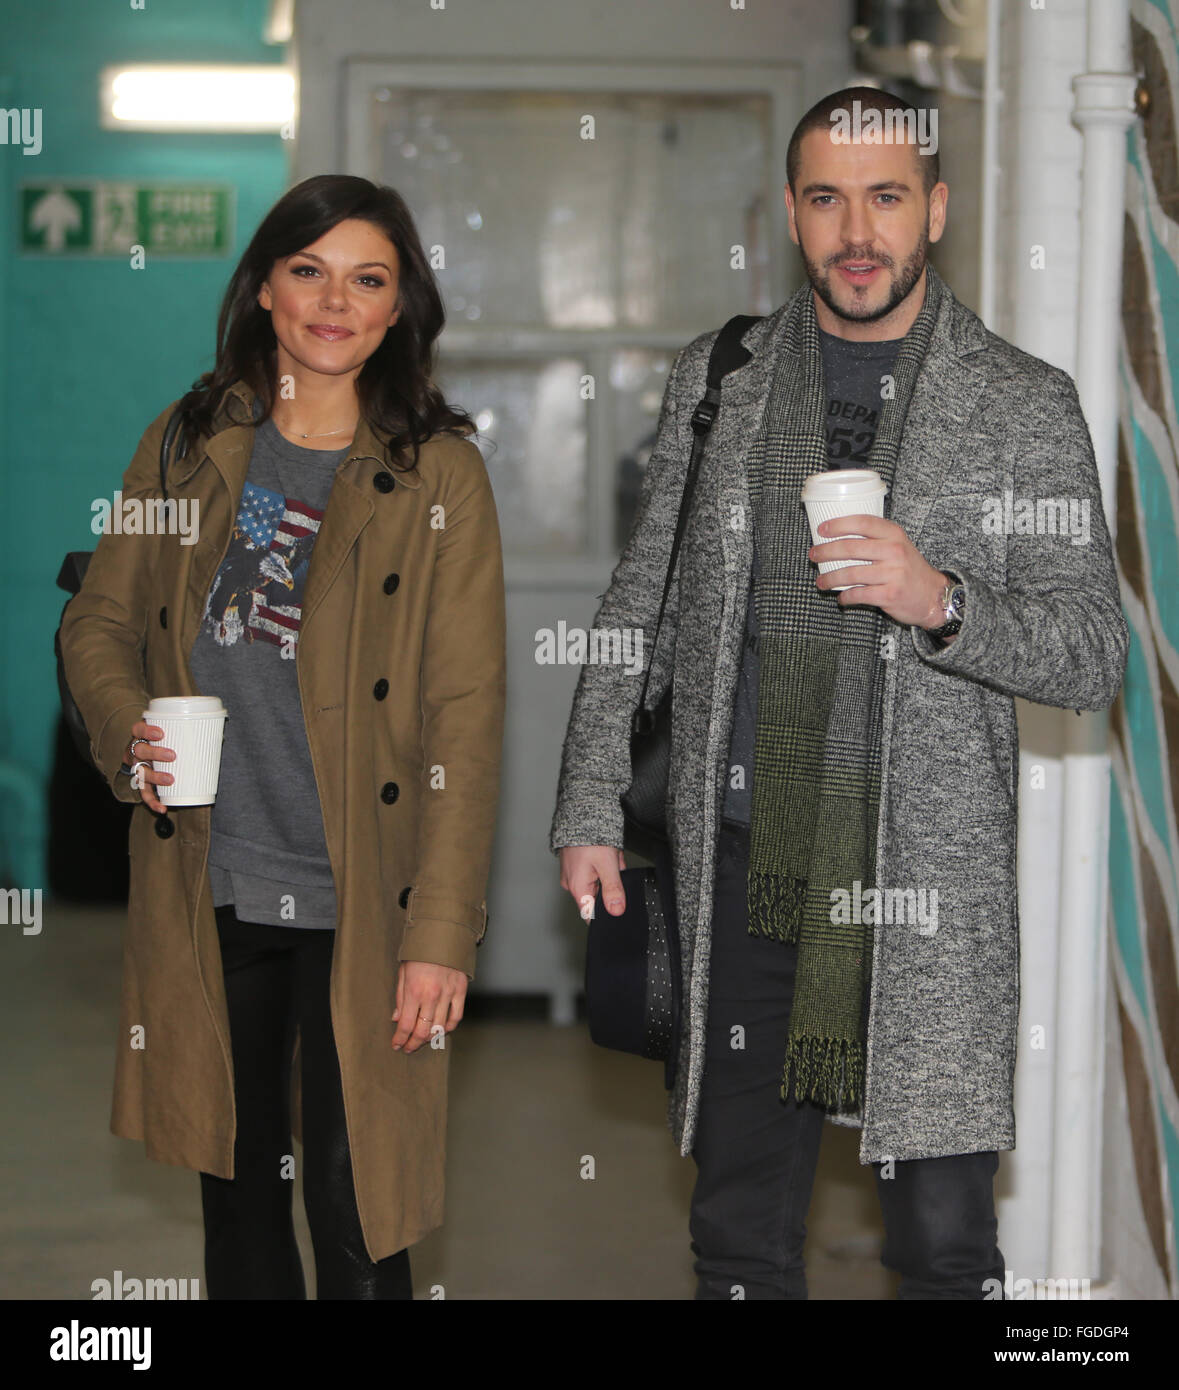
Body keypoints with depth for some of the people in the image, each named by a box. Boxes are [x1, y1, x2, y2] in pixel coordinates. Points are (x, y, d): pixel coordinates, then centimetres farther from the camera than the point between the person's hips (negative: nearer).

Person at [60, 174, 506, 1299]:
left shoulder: (439, 475, -3)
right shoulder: (185, 447, 7)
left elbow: (465, 716, -7)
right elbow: (98, 621, 15)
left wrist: (441, 931, -13)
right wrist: (125, 728, -9)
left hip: (358, 902, -3)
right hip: (206, 889, 4)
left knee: (353, 1217, -4)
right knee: (235, 1192, 15)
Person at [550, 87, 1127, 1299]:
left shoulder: (1026, 406, 1)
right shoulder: (712, 381, 10)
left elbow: (1091, 657, -1)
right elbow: (638, 607, 14)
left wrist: (938, 600, -18)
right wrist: (590, 810, 7)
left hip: (930, 881, -2)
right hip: (743, 868, 3)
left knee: (945, 1243, 0)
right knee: (739, 1238, 10)